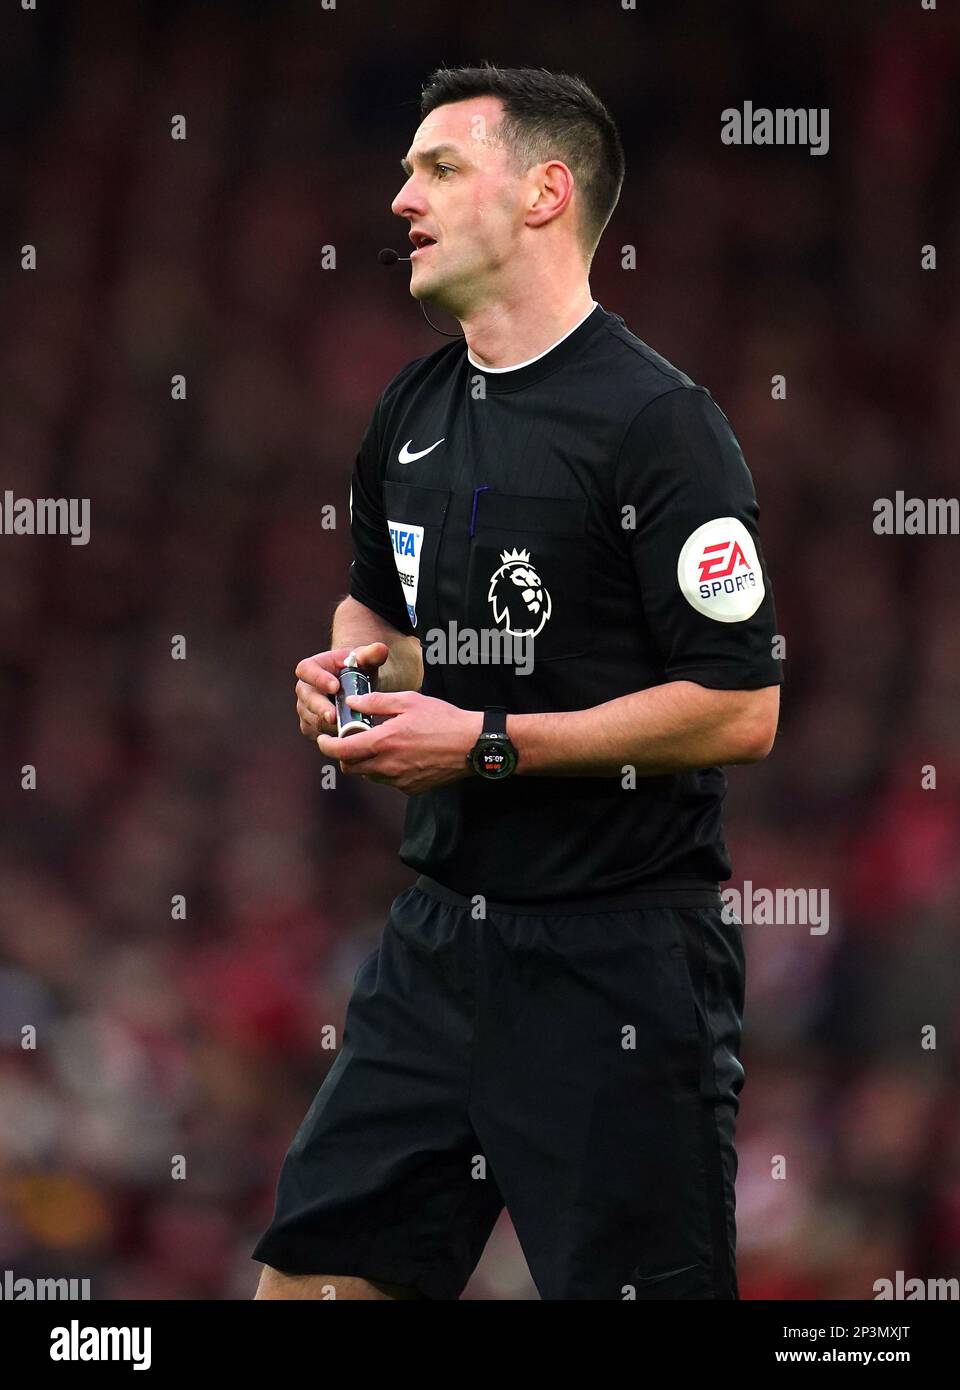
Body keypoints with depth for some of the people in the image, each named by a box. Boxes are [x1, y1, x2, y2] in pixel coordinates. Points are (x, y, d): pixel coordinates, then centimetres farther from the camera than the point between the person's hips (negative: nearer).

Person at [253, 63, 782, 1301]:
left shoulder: (654, 421, -14)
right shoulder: (414, 410, 11)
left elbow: (739, 711, -18)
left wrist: (484, 740, -18)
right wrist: (354, 667, 5)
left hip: (616, 955, -8)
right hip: (443, 926, 8)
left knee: (636, 1286, -2)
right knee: (312, 1267, 8)